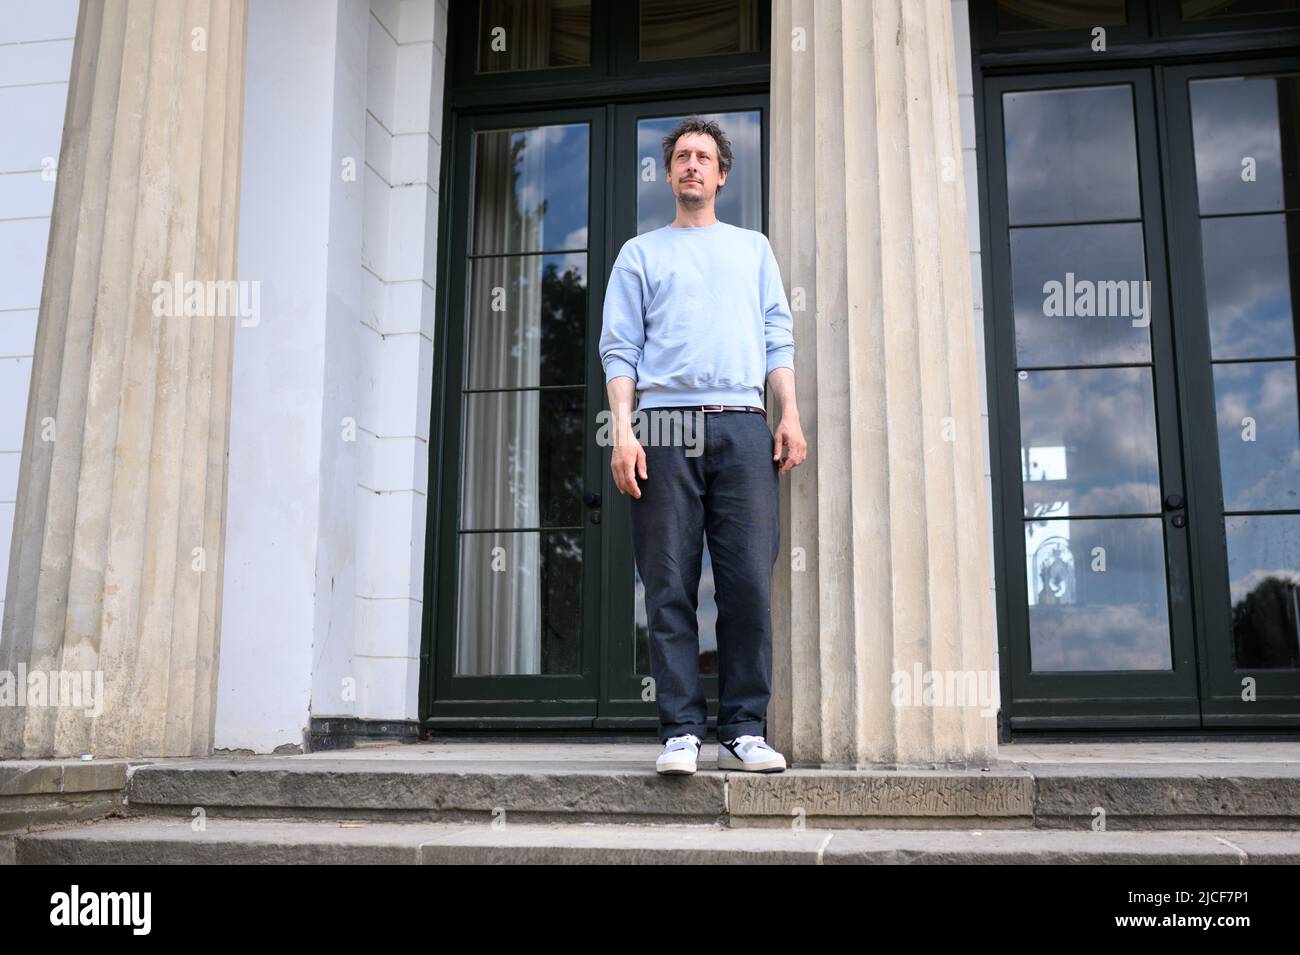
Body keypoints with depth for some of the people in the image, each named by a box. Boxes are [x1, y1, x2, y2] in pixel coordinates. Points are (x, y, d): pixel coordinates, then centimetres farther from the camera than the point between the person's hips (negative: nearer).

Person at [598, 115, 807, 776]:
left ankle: (743, 730, -1)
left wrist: (791, 416, 2)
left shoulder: (753, 248, 25)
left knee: (750, 584, -7)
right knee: (670, 589, -4)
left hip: (742, 426, 1)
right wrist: (622, 430, -4)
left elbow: (778, 338, 17)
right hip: (664, 425, -1)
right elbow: (619, 349, 10)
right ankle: (681, 732, -1)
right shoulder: (640, 253, 19)